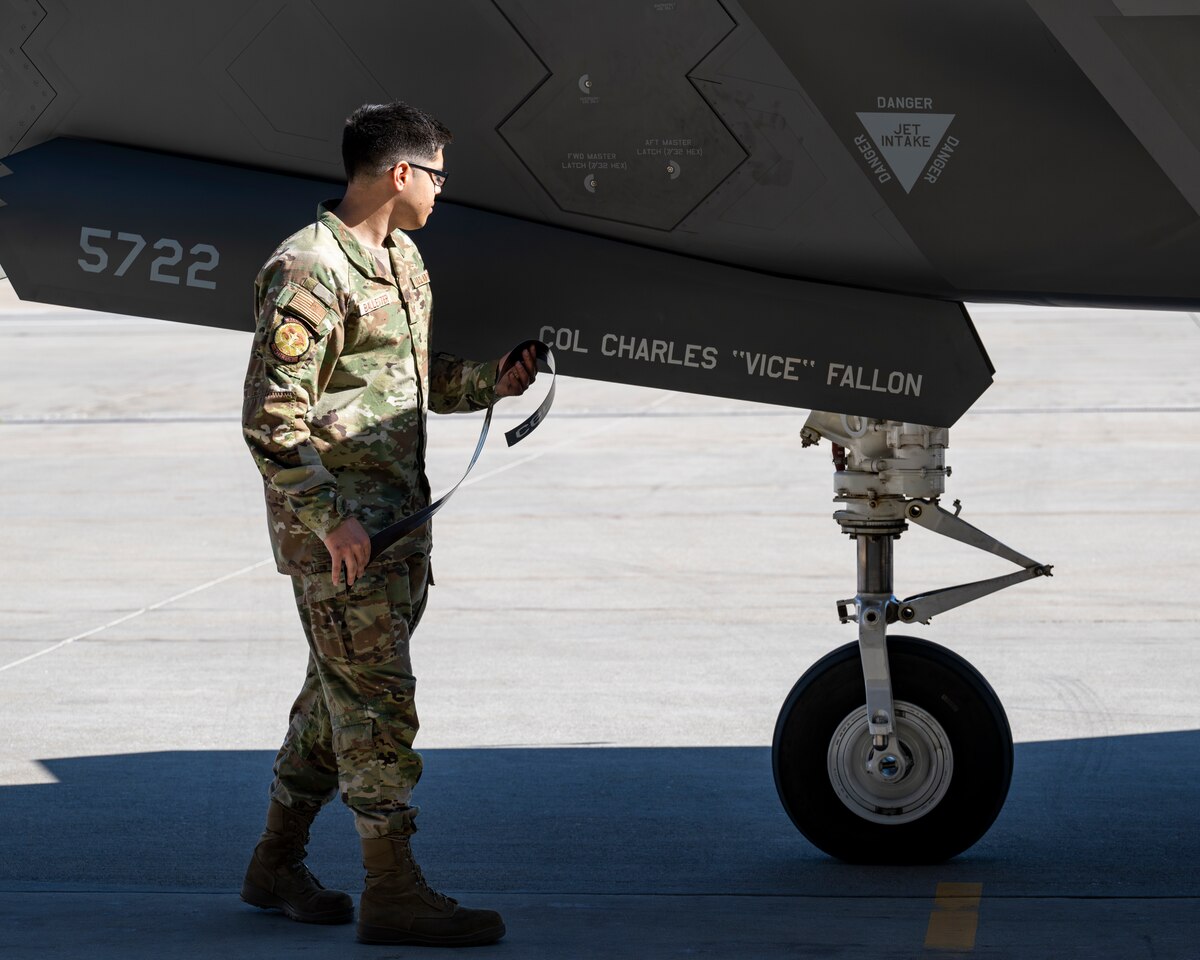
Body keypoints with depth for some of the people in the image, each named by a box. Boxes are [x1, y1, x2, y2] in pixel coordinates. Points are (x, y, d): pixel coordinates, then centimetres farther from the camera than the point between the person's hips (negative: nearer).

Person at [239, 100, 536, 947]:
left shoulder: (403, 258, 14)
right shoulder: (309, 272, -17)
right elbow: (272, 419, -20)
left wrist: (488, 382, 6)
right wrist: (330, 518, -22)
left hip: (397, 521, 10)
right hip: (335, 529, -10)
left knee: (342, 689, 15)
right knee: (377, 700, -7)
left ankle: (278, 862, 27)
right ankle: (394, 891, -2)